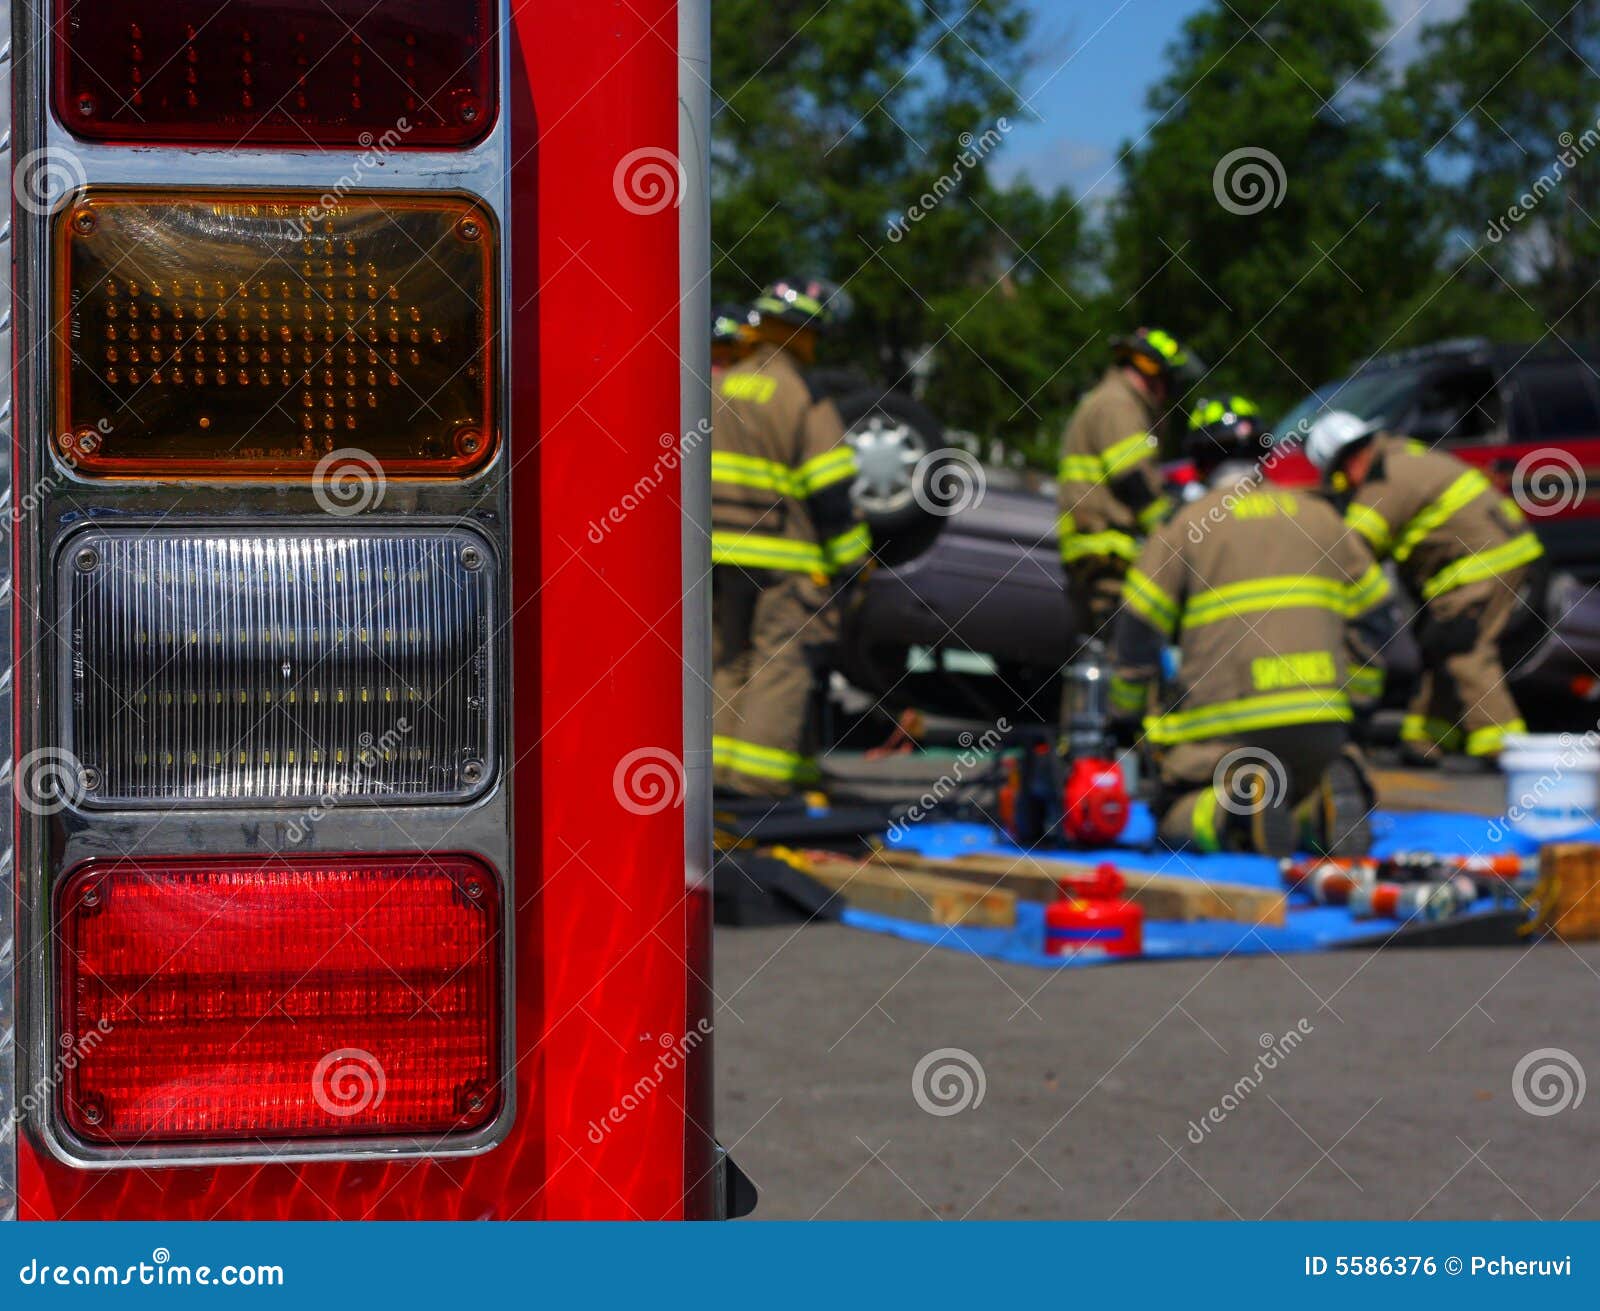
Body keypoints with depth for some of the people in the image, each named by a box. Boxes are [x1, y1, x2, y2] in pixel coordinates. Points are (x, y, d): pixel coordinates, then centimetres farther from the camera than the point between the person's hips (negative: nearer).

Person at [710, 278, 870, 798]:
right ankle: (757, 777, -11)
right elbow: (829, 492, -12)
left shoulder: (717, 389, 11)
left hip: (717, 554, 7)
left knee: (729, 659, 14)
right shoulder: (805, 403, -10)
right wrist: (850, 562, -5)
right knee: (781, 664, -5)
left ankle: (717, 763, 11)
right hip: (782, 559, -7)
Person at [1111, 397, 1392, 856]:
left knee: (1175, 820, 12)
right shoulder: (1321, 517, 17)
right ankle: (1330, 801, -13)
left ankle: (1240, 807, -23)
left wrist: (1124, 713, 14)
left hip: (1223, 727, -4)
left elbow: (1138, 631, 3)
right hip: (1320, 724, 4)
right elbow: (1372, 615, 19)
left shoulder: (1185, 526, 4)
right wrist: (1355, 697, 27)